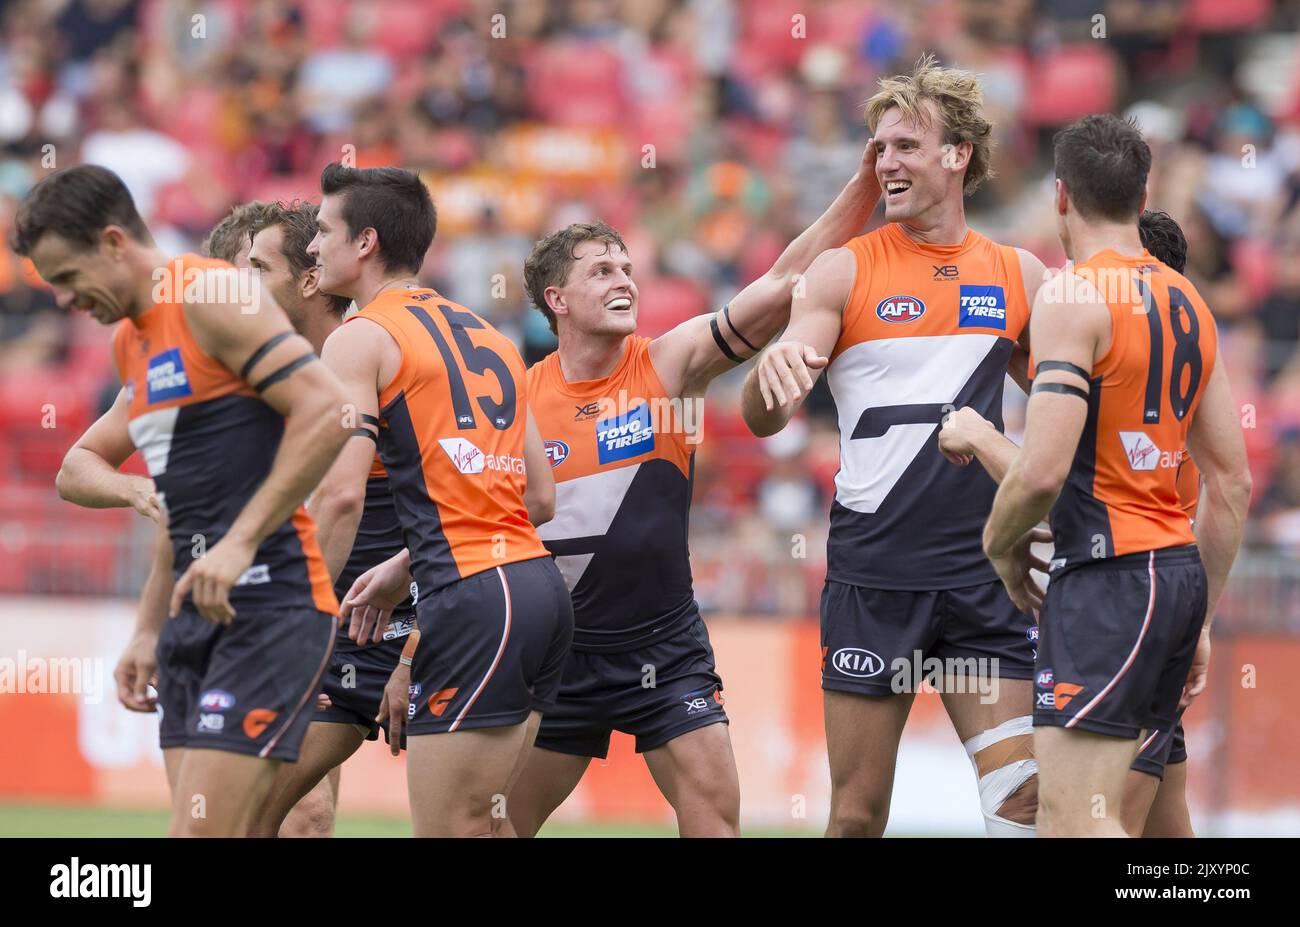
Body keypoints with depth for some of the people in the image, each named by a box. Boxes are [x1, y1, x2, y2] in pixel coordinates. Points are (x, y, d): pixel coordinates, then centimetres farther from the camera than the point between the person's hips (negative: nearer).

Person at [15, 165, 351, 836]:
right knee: (212, 837, 4)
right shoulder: (129, 340, 20)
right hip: (196, 612, 9)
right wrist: (150, 630, 22)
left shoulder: (211, 297, -9)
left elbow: (326, 414, -19)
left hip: (268, 607, -9)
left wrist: (241, 542, -22)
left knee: (199, 834, -17)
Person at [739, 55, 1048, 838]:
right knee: (859, 812, 0)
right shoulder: (845, 272, 1)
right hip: (874, 575, -2)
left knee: (1022, 795, -6)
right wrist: (773, 369, -28)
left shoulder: (1018, 275, 9)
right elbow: (763, 419, -6)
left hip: (983, 574, 2)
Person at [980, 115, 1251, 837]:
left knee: (1076, 821, -14)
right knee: (1060, 810, 14)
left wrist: (1000, 544, -1)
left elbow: (1042, 471, -21)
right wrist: (1199, 620, 22)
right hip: (1181, 569, 9)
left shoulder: (1074, 296, -11)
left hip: (1106, 575, -9)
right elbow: (1232, 486, 17)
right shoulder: (1187, 303, 15)